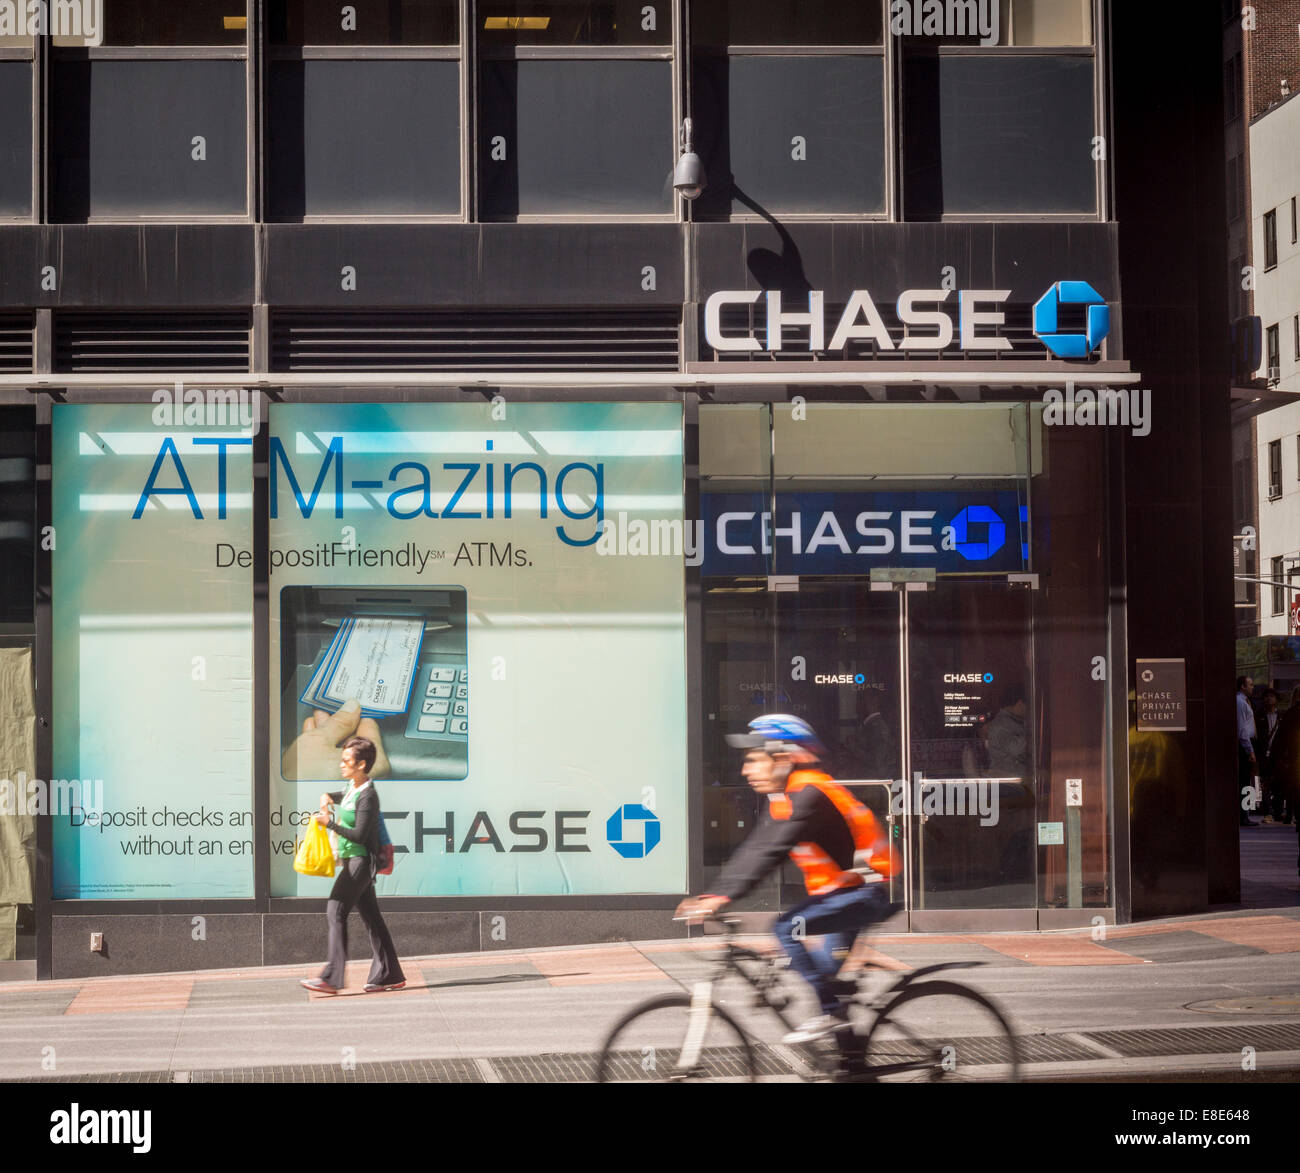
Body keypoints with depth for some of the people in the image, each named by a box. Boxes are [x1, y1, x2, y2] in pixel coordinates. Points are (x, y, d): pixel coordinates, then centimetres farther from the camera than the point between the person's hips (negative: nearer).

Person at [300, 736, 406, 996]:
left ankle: (332, 978, -16)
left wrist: (329, 823, -21)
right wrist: (327, 797, 13)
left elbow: (359, 835, -21)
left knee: (336, 911, -14)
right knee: (370, 916, 10)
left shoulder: (367, 796, -17)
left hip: (360, 861, -10)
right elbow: (341, 797, 35)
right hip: (352, 860, 10)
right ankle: (388, 975, 12)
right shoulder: (352, 789, 11)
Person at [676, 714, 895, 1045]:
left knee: (788, 928, -23)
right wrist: (715, 894, -5)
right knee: (825, 967, 18)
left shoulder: (808, 796, -21)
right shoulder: (784, 799, 10)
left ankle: (830, 1011, -15)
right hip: (841, 892, 11)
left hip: (864, 892, -11)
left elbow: (770, 853, -30)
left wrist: (724, 897, -34)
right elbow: (753, 851, 6)